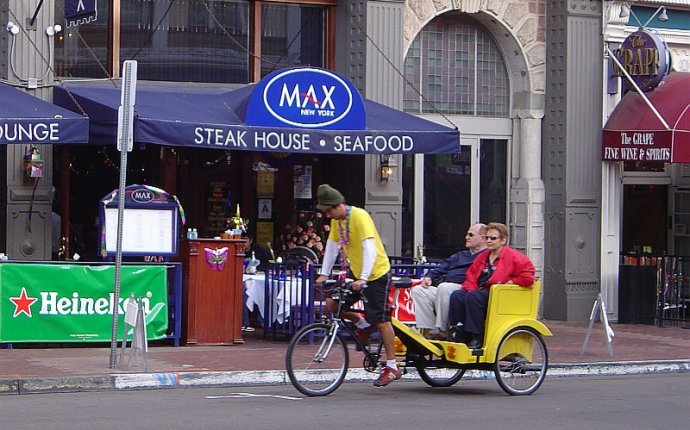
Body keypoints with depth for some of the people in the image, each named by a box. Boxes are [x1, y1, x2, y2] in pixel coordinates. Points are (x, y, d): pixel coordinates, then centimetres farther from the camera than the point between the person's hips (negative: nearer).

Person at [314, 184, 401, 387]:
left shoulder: (359, 216, -22)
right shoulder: (336, 220, 3)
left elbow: (369, 248, -29)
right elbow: (332, 247, 11)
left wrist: (363, 278, -36)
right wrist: (324, 274, 4)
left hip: (377, 274, -8)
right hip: (356, 274, 8)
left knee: (381, 321, -6)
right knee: (331, 303, -3)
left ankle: (392, 367, 1)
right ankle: (363, 325, 20)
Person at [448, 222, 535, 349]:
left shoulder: (513, 256, 2)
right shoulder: (482, 257, 25)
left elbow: (528, 277, -9)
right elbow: (470, 277, 23)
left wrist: (509, 282, -10)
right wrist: (470, 289, 2)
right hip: (479, 292, 7)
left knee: (473, 297, -35)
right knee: (457, 295, -22)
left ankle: (477, 338, -32)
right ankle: (459, 336, -25)